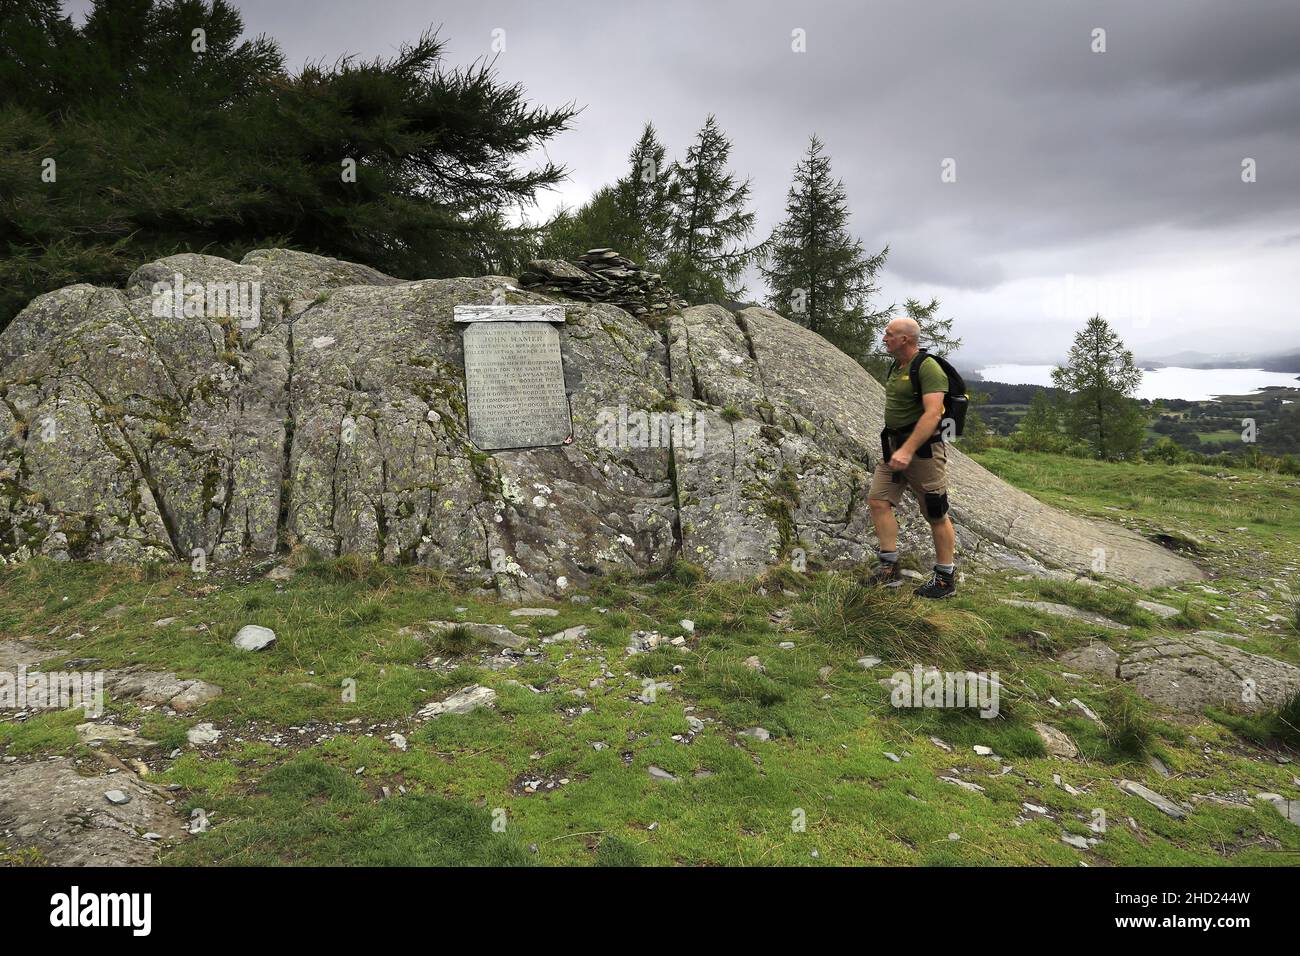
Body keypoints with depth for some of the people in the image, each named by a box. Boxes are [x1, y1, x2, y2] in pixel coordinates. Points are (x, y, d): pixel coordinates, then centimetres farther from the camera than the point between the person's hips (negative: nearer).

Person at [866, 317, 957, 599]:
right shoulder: (895, 367, 12)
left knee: (936, 514, 2)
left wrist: (908, 450, -33)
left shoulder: (928, 368, -17)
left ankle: (946, 578, 14)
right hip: (894, 446, 9)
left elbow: (932, 414, -27)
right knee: (878, 500, -1)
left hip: (922, 448, -9)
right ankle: (889, 569, 5)